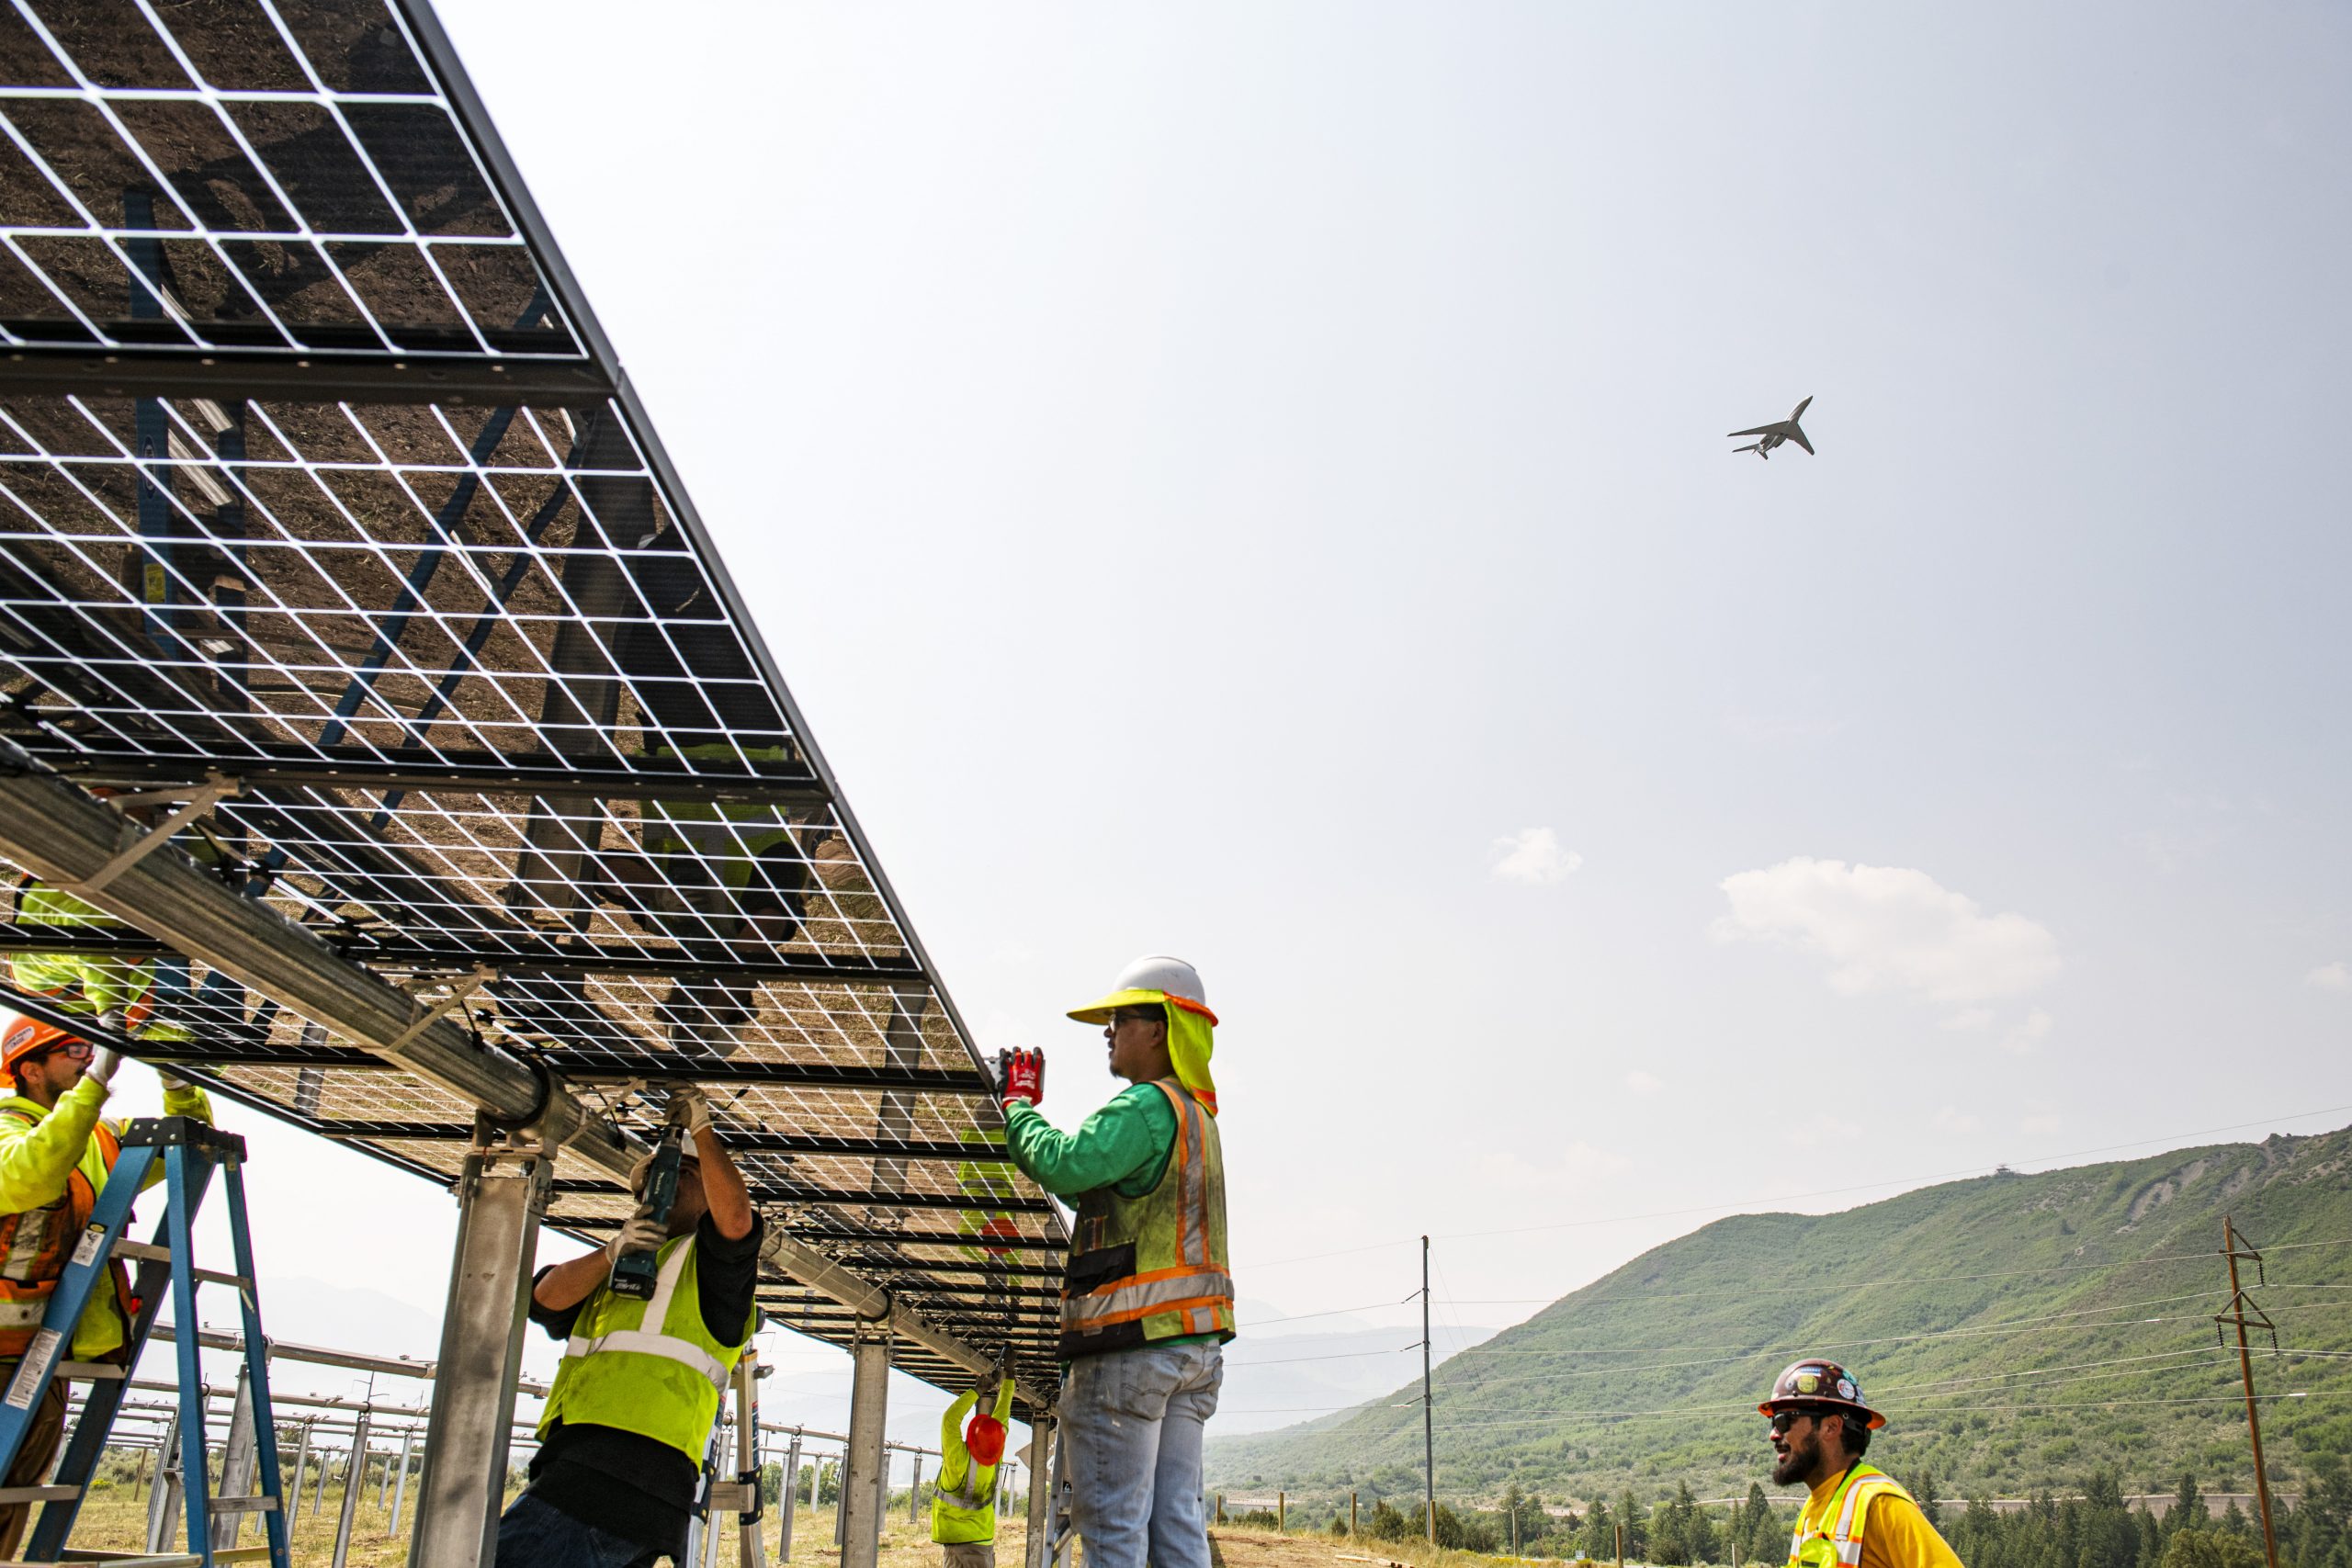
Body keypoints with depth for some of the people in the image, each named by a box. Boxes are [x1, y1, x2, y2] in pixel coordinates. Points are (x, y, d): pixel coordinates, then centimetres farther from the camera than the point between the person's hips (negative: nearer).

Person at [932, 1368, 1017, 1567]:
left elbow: (950, 1419, -15)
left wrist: (977, 1390, -9)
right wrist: (1007, 1378, 12)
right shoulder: (995, 1458, -5)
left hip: (959, 1542, -6)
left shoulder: (959, 1459, -18)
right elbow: (1001, 1416, 4)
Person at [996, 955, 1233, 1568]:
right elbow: (1091, 1183, 26)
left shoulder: (1148, 1105, -11)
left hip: (1133, 1341, -9)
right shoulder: (1197, 1115, 20)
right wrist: (1025, 1110, 24)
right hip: (1195, 1342, 9)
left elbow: (1065, 1166, -24)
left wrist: (1019, 1105, -6)